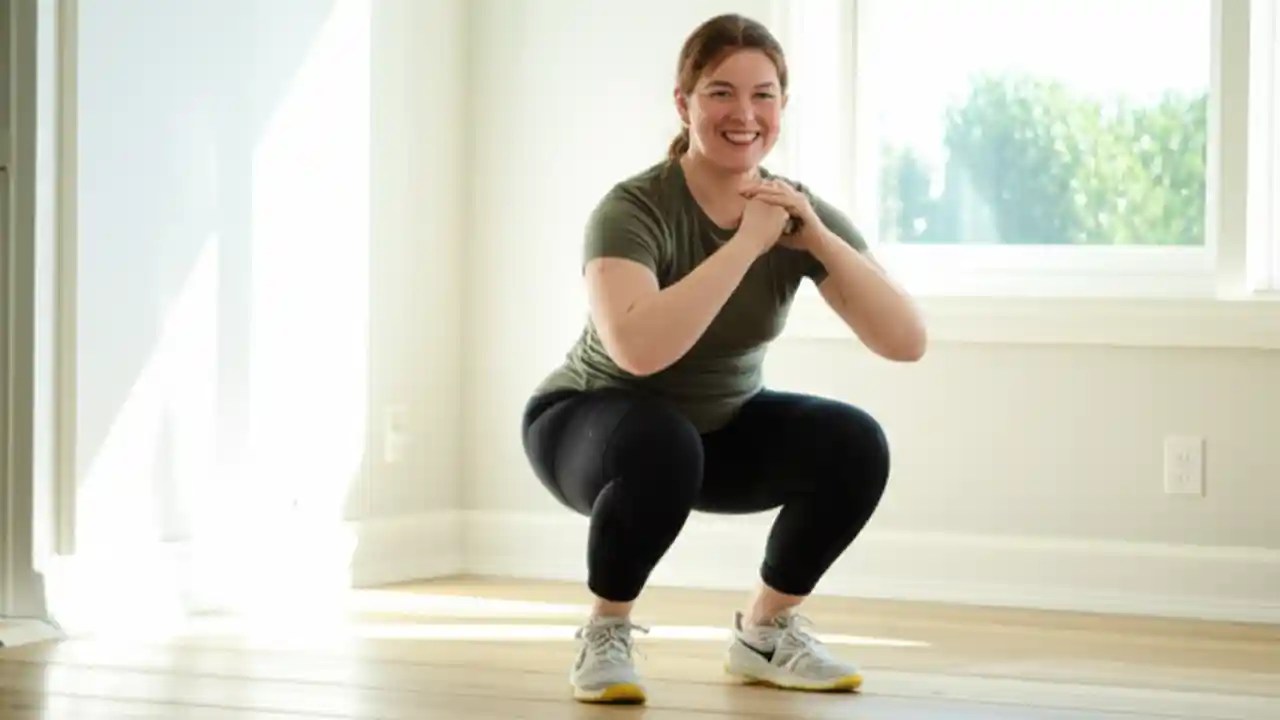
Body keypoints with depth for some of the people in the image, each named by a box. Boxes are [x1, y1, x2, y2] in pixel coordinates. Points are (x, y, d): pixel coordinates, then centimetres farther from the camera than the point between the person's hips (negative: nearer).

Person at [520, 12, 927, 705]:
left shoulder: (800, 210, -14)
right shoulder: (634, 210, -29)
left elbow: (907, 340, -22)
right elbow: (637, 349, -47)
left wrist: (818, 239, -34)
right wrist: (747, 241, -43)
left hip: (722, 426, 5)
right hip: (591, 426, -5)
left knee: (853, 446, -19)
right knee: (661, 447, -38)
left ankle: (763, 631, 3)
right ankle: (604, 634, -12)